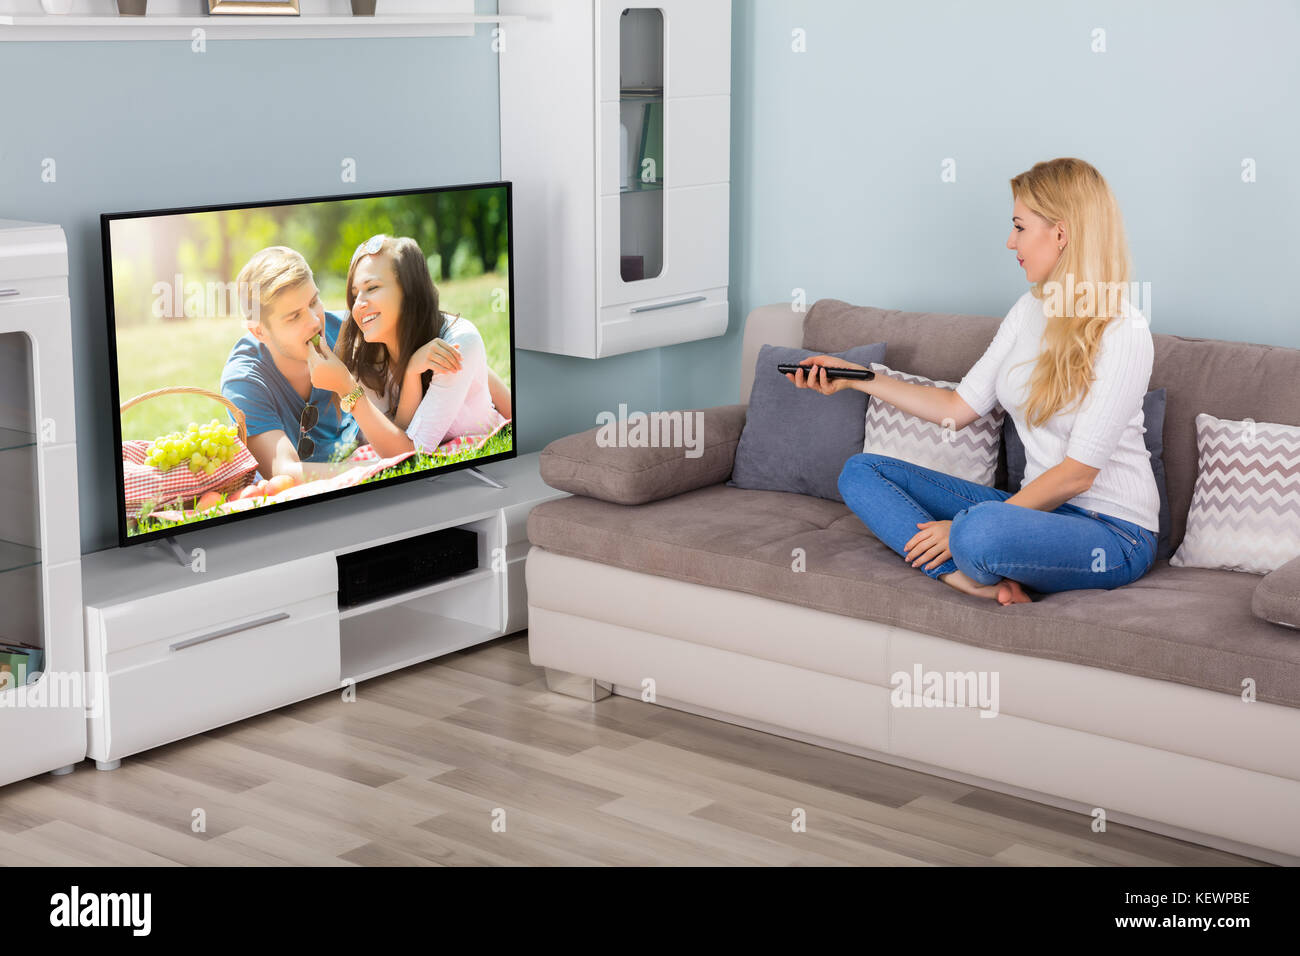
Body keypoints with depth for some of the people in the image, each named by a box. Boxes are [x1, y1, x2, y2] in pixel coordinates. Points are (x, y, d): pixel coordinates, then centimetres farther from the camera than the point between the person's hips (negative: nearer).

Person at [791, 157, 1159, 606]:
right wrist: (855, 377, 12)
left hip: (1113, 531, -9)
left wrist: (965, 528, -20)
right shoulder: (1029, 311, 9)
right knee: (861, 471, 0)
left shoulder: (1123, 332, -17)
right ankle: (980, 580, -19)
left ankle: (971, 568, -5)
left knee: (979, 531, -42)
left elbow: (1078, 472, -19)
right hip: (1041, 507, 9)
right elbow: (959, 408, 14)